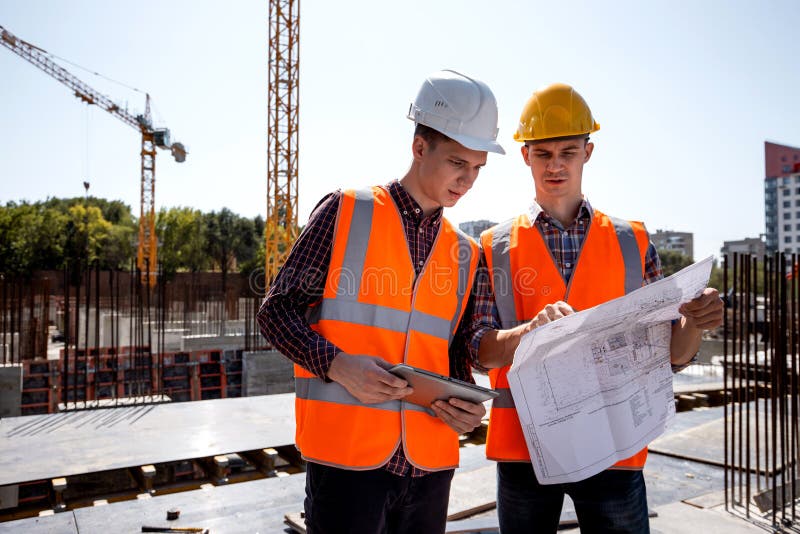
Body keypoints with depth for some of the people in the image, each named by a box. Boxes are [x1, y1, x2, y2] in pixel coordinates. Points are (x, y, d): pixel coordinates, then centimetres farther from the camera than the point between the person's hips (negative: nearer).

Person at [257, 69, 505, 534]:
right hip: (347, 454, -4)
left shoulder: (465, 254, 9)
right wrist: (337, 364, -19)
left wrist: (466, 403, -4)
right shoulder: (346, 212, -4)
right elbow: (276, 311, -4)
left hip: (430, 464, 5)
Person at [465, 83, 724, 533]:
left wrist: (694, 324, -15)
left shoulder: (633, 242, 5)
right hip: (523, 443, 0)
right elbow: (480, 351, -4)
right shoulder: (496, 247, 2)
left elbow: (672, 354, 7)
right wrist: (531, 330, -23)